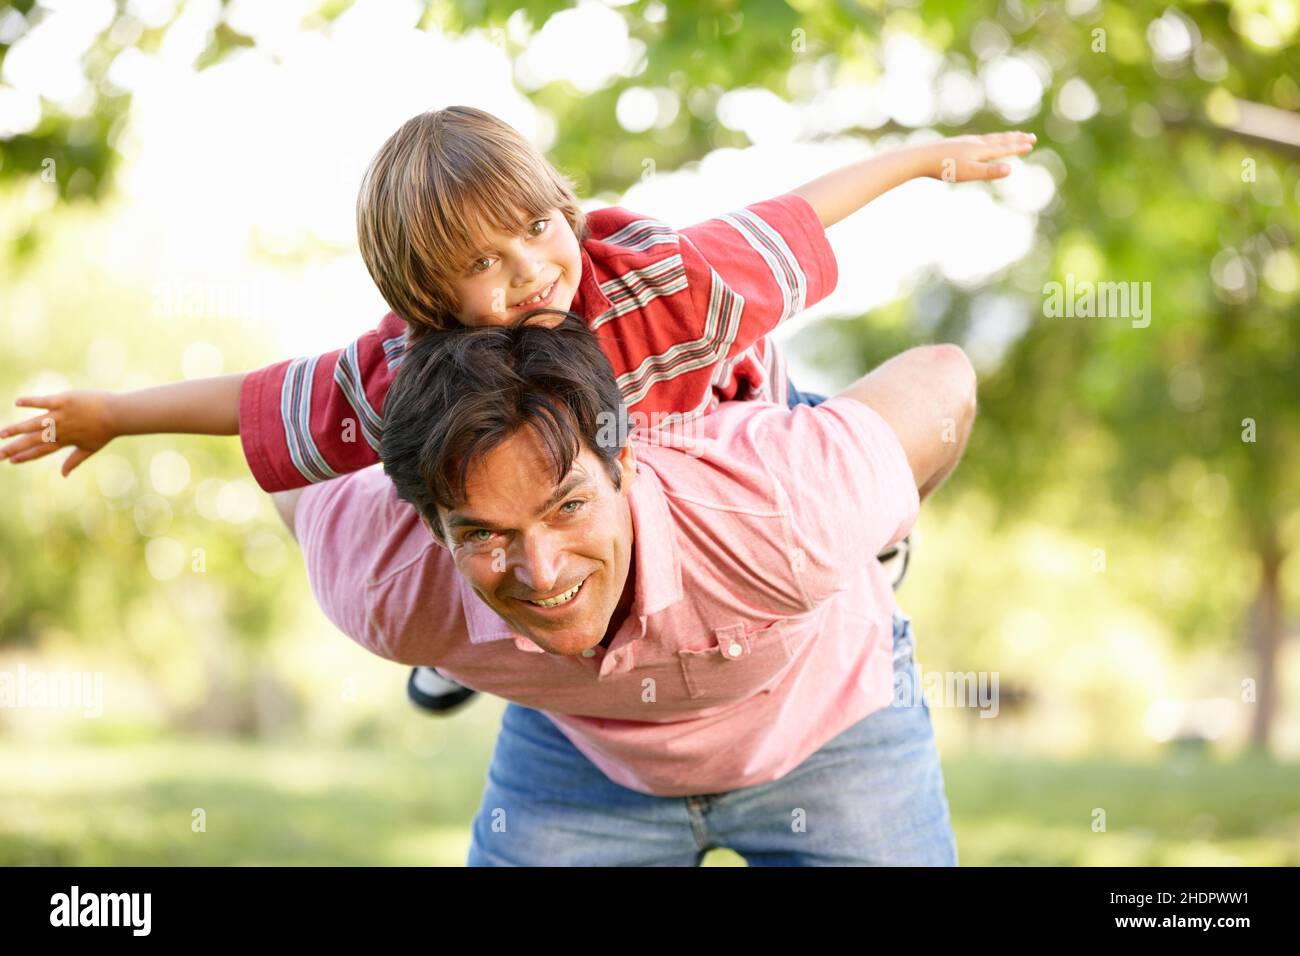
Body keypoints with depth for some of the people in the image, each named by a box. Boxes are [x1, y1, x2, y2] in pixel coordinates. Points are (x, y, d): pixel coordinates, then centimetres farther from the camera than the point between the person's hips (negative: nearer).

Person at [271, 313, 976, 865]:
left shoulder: (781, 524, -44)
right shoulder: (384, 595, -35)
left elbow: (944, 380, -24)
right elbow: (297, 479, -11)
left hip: (828, 716, -1)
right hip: (586, 748, 2)